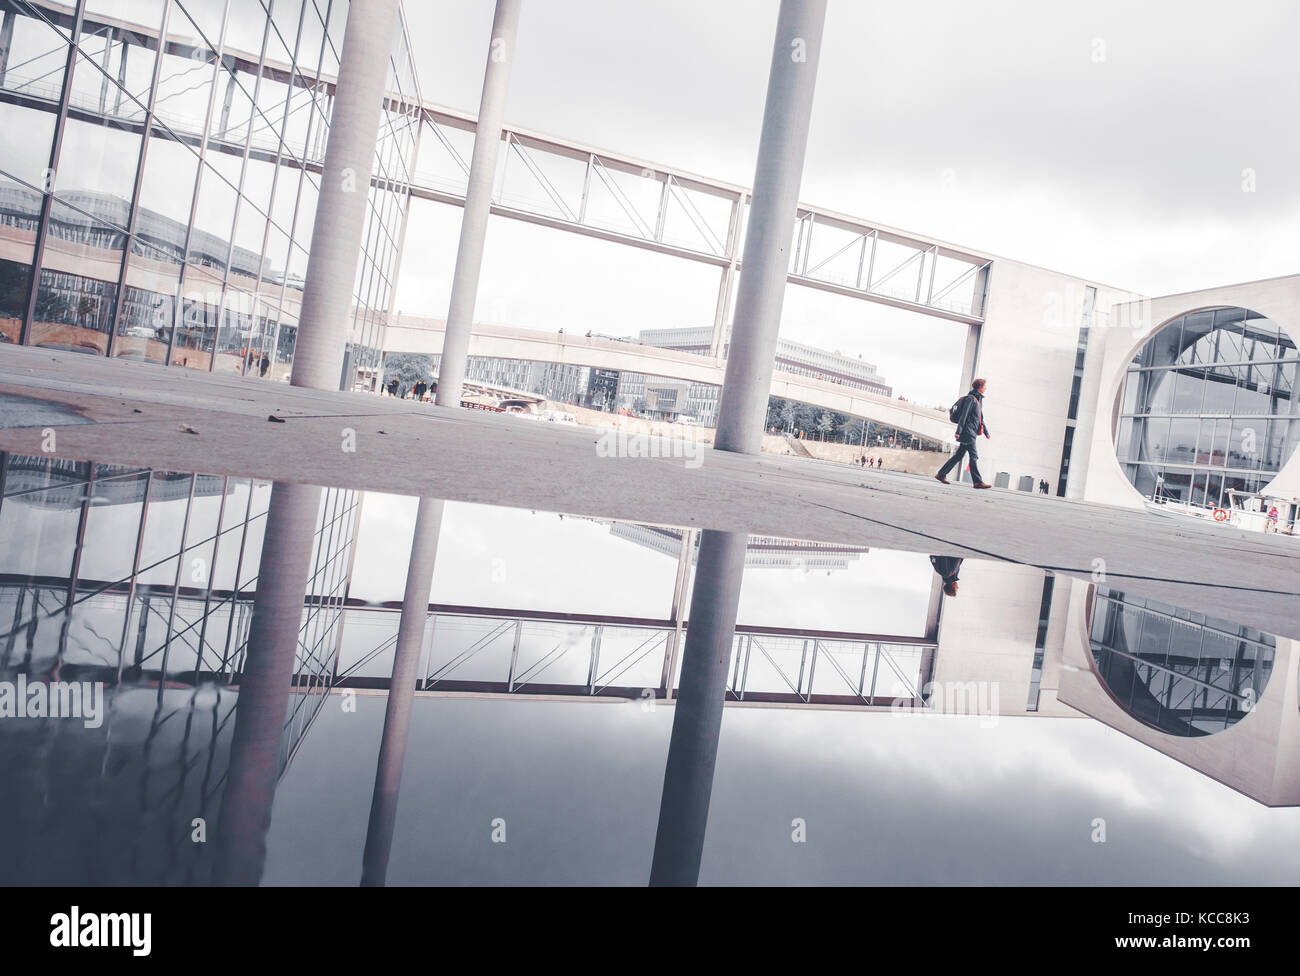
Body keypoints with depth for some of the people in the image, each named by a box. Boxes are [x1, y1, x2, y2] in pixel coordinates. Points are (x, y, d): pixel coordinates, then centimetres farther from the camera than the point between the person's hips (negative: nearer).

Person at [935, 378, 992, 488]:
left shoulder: (979, 400, 20)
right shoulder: (970, 398, -9)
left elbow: (980, 418, 26)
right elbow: (963, 415, -15)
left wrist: (986, 432, 21)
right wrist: (958, 431, -20)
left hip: (972, 433, 10)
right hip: (968, 431, -10)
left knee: (959, 455, 9)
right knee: (974, 456, -10)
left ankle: (941, 474, 12)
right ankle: (978, 481, -10)